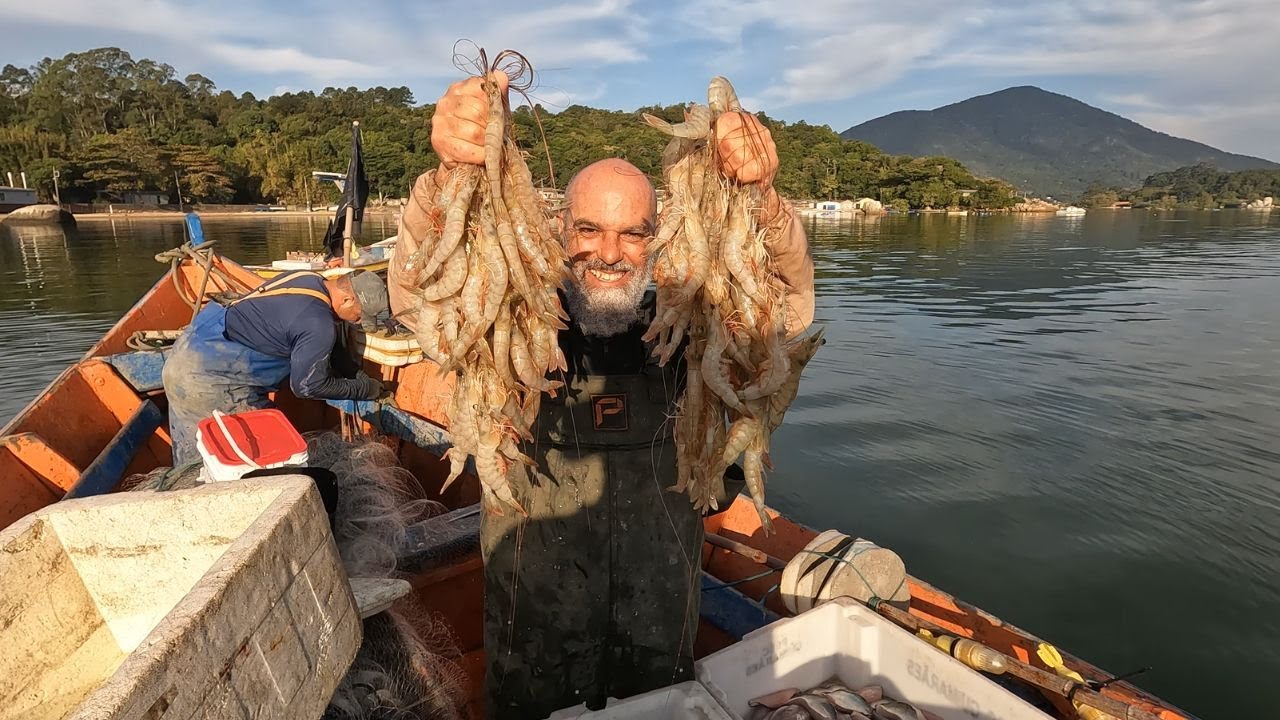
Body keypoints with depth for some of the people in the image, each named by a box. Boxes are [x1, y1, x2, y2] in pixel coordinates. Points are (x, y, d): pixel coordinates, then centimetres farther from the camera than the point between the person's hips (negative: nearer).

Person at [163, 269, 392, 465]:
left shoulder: (309, 278, 3)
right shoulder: (320, 326, -24)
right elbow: (308, 386, -12)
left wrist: (354, 372, 14)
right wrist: (364, 389, -2)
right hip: (206, 379, -10)